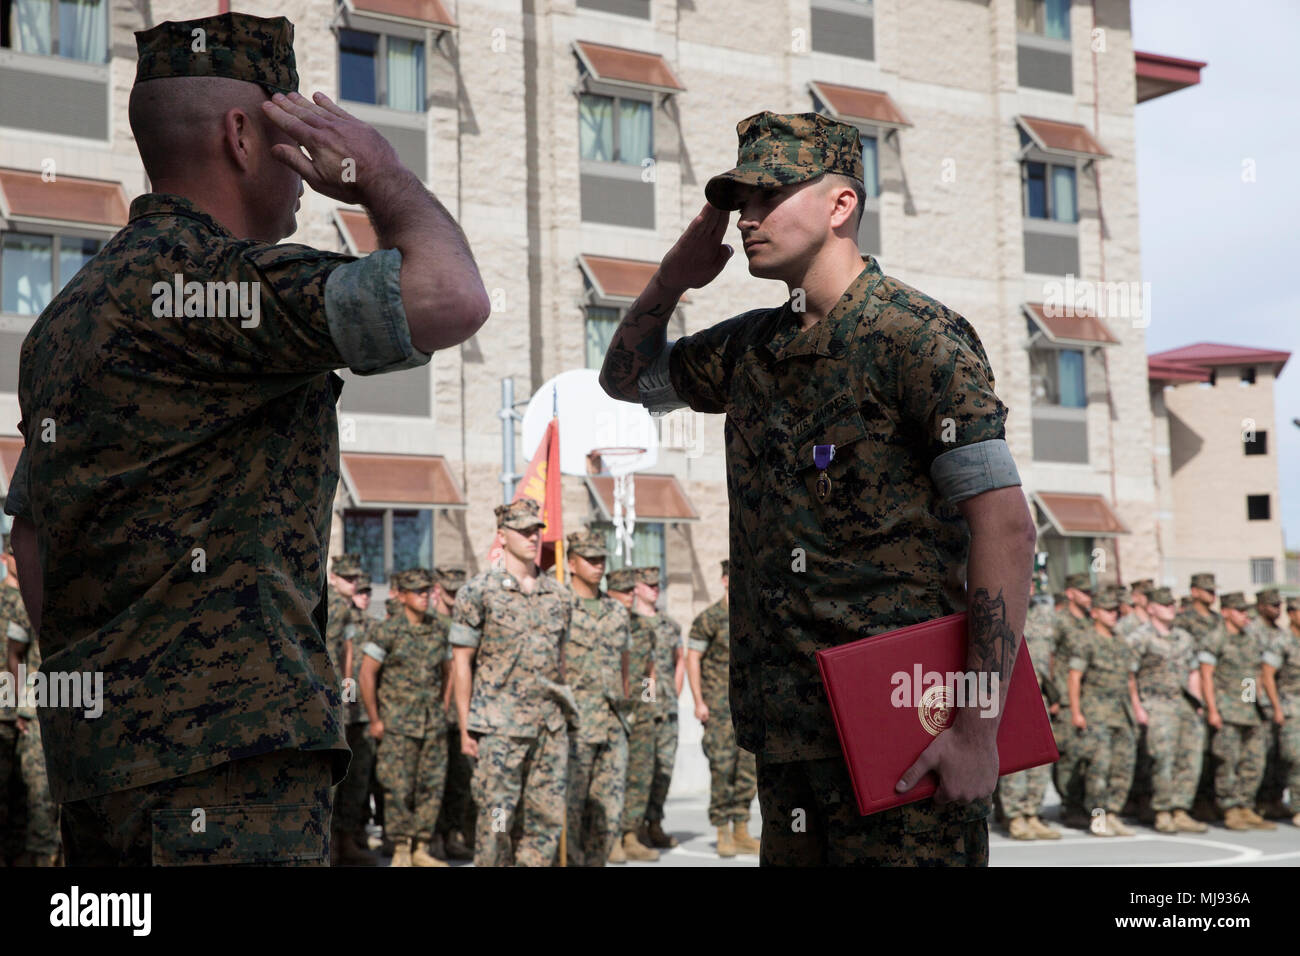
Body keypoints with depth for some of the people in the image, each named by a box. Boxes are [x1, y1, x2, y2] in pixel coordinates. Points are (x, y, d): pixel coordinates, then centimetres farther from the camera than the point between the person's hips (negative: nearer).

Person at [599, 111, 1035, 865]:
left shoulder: (919, 336, -10)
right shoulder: (752, 346, 13)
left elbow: (1005, 526, -15)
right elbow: (629, 379, 30)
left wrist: (979, 729, -20)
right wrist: (669, 284, 9)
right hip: (788, 727, 7)